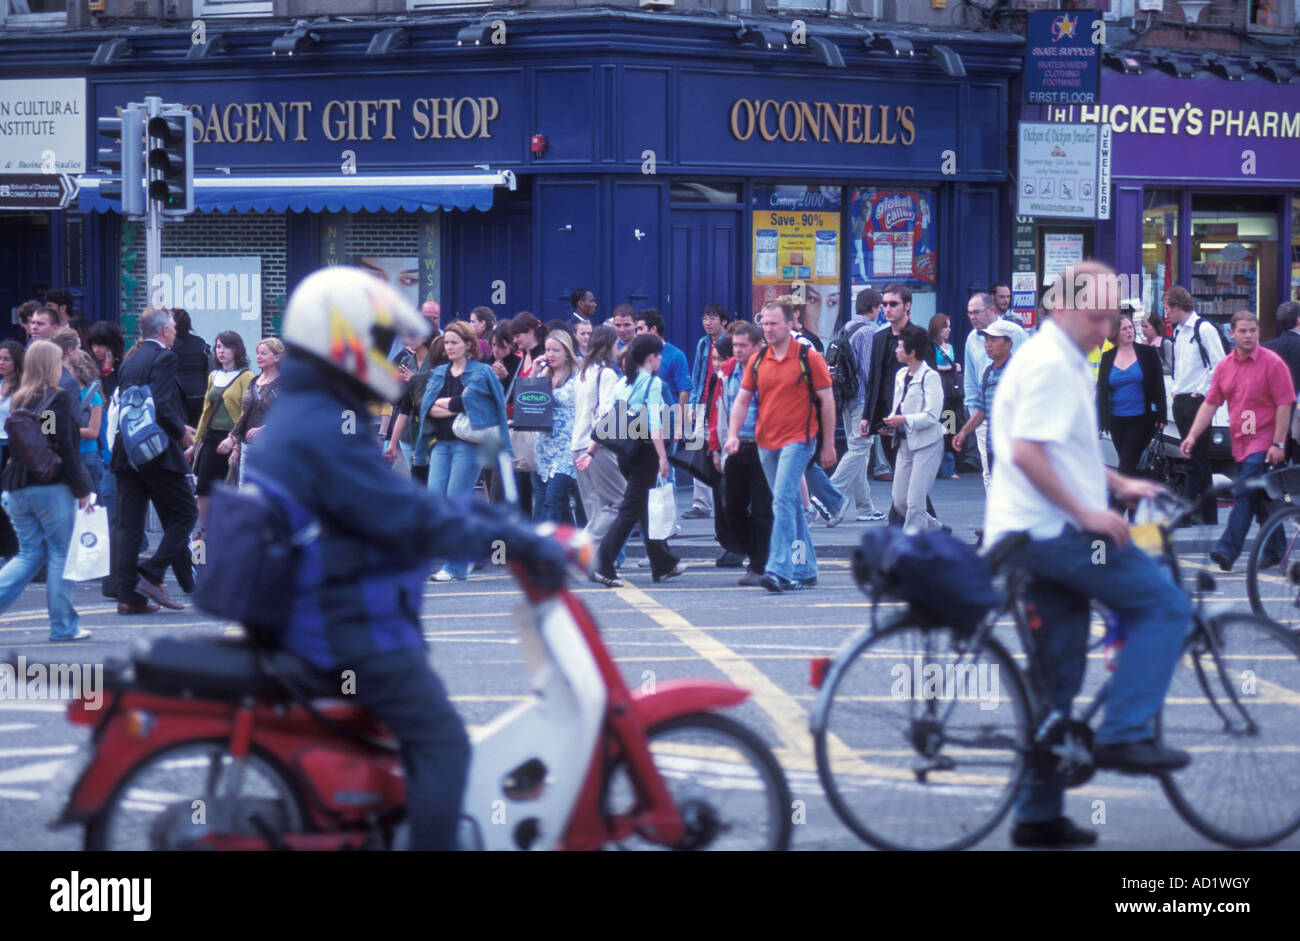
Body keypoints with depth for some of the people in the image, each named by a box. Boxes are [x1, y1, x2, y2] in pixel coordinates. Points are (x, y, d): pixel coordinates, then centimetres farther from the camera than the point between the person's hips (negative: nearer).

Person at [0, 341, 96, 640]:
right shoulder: (58, 399, -10)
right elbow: (65, 449, -13)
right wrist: (82, 490, -8)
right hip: (52, 489, -6)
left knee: (30, 553, 13)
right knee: (61, 555, 3)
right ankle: (63, 626, 6)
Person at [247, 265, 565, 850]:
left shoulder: (297, 418, 14)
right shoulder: (325, 434, -21)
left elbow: (395, 499, 18)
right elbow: (410, 522, -25)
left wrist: (491, 518, 12)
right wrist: (515, 542, -19)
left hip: (312, 619, 11)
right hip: (353, 628, -11)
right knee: (441, 743, -12)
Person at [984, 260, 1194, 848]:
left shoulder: (1067, 362, 21)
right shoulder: (1049, 363, -13)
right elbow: (1027, 452, -23)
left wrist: (1118, 484, 25)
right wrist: (1087, 513, -21)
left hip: (1043, 534, 10)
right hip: (1053, 530, -10)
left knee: (1057, 678, 11)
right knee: (1164, 606, -7)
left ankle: (1040, 816, 13)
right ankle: (1124, 734, -11)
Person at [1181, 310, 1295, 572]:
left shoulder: (1271, 362, -8)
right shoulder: (1224, 366, 9)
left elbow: (1285, 404, -10)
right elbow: (1210, 404, 10)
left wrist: (1278, 443, -15)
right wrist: (1192, 435, -1)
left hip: (1263, 442, -6)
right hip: (1240, 442, 6)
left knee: (1244, 494, -15)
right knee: (1260, 500, 12)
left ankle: (1227, 550, -20)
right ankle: (1275, 550, 21)